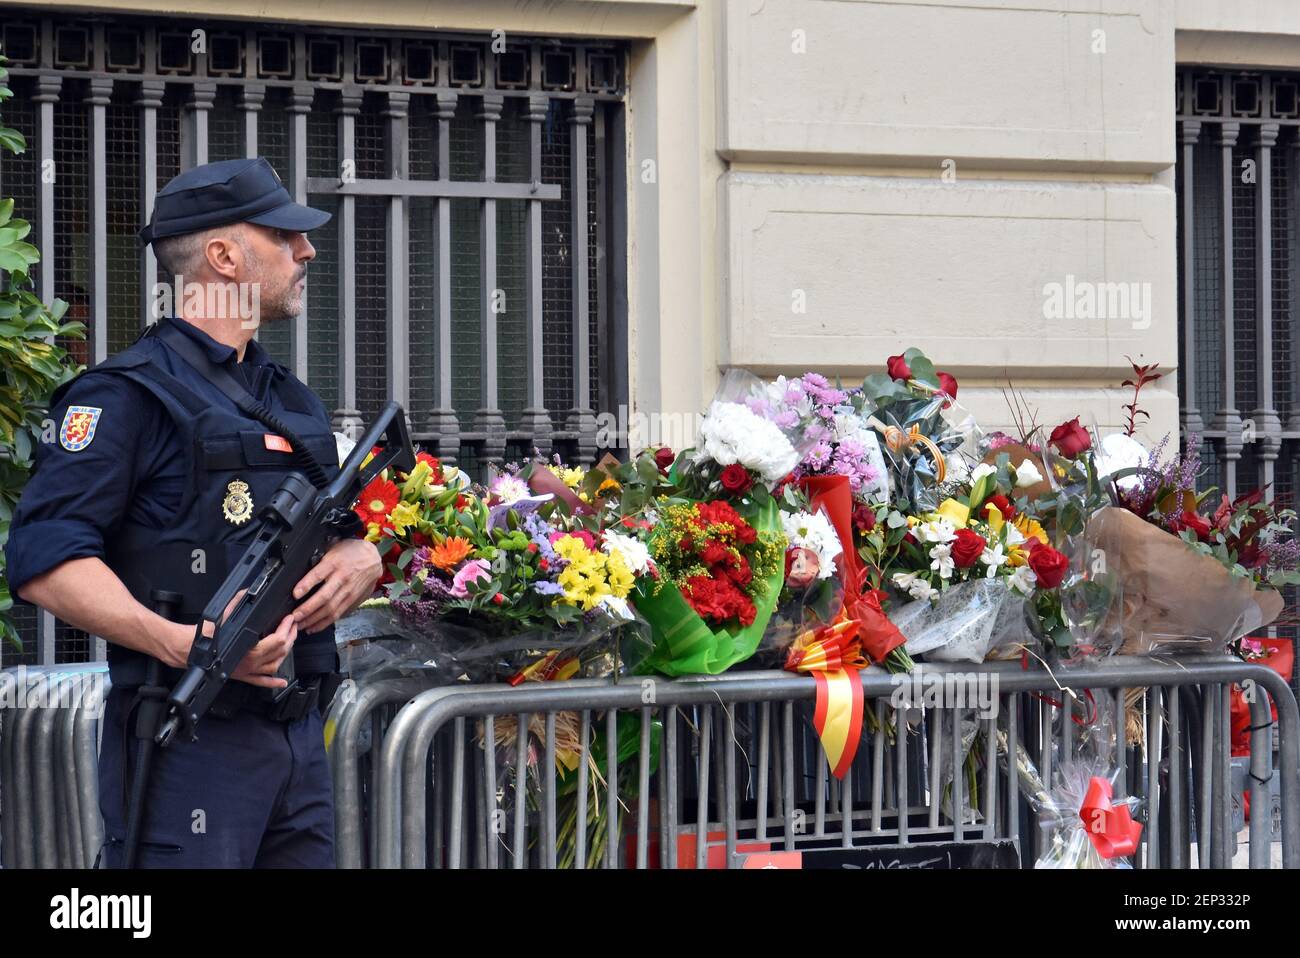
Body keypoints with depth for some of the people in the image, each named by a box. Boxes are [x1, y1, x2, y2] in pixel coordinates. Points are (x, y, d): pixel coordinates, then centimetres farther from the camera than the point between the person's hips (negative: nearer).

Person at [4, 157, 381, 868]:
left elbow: (351, 537, 26)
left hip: (299, 735, 8)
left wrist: (362, 558, 1)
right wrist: (179, 643, -29)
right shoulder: (130, 393, -7)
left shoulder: (293, 401, 20)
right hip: (189, 747, -8)